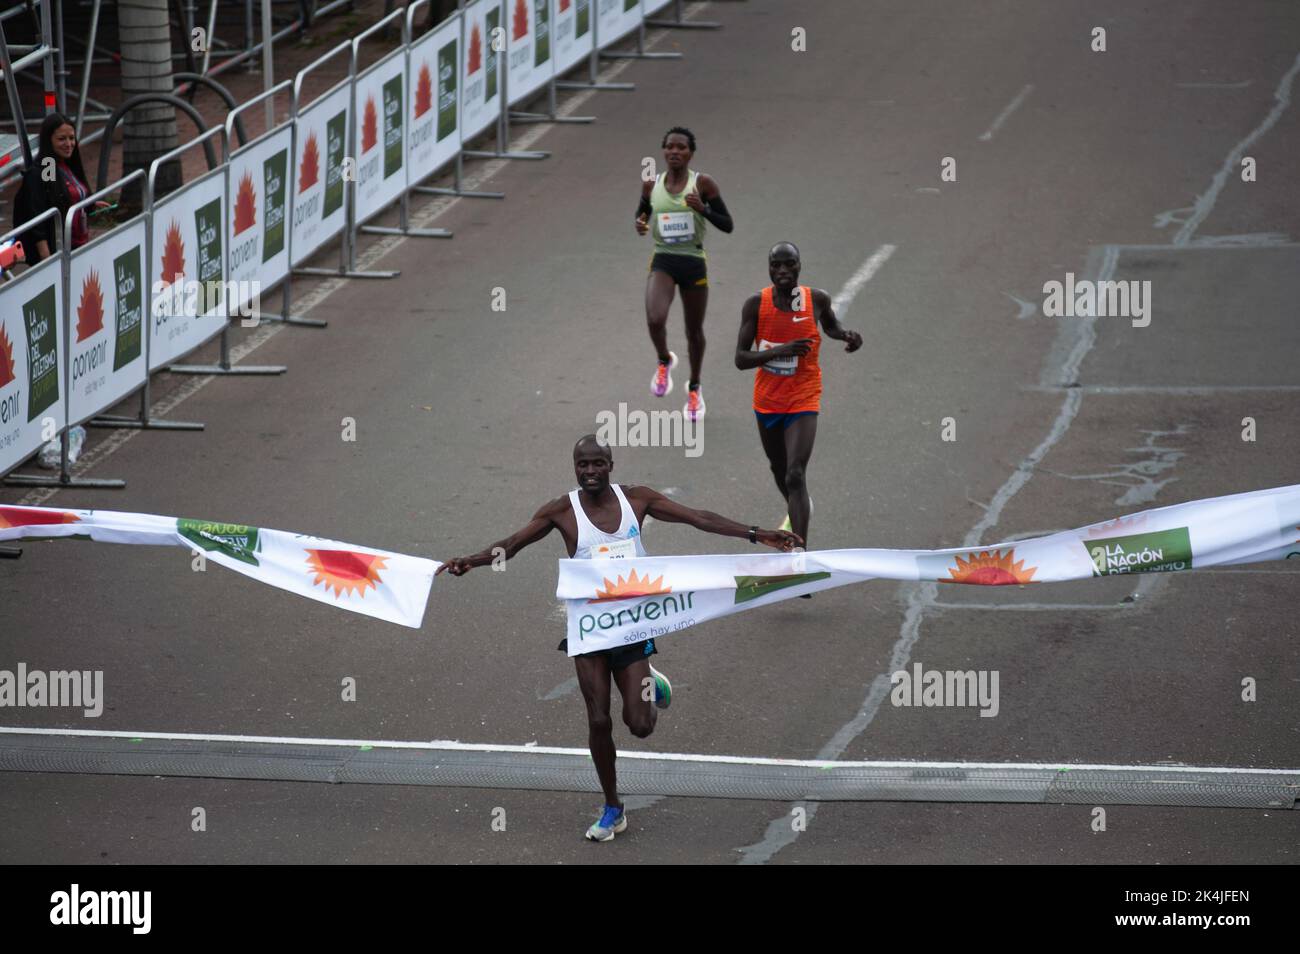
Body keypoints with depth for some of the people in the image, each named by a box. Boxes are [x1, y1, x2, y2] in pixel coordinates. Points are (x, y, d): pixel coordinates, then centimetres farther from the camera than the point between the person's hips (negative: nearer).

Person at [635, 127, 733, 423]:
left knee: (694, 331, 12)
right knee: (655, 319, -24)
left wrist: (704, 210, -23)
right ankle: (664, 361, 10)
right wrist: (640, 224, -3)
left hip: (694, 263, -1)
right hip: (663, 261, 1)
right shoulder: (651, 185, 2)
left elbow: (728, 225, -5)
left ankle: (694, 388, 36)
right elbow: (642, 213, 20)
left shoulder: (703, 184, -6)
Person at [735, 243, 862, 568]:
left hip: (803, 398, -2)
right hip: (767, 400, 2)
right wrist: (780, 351, -28)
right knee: (779, 469, 23)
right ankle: (796, 509, 57)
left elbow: (830, 326, 16)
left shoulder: (817, 299, -8)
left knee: (795, 475, -17)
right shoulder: (756, 305, -11)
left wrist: (847, 336, -7)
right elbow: (740, 359, -13)